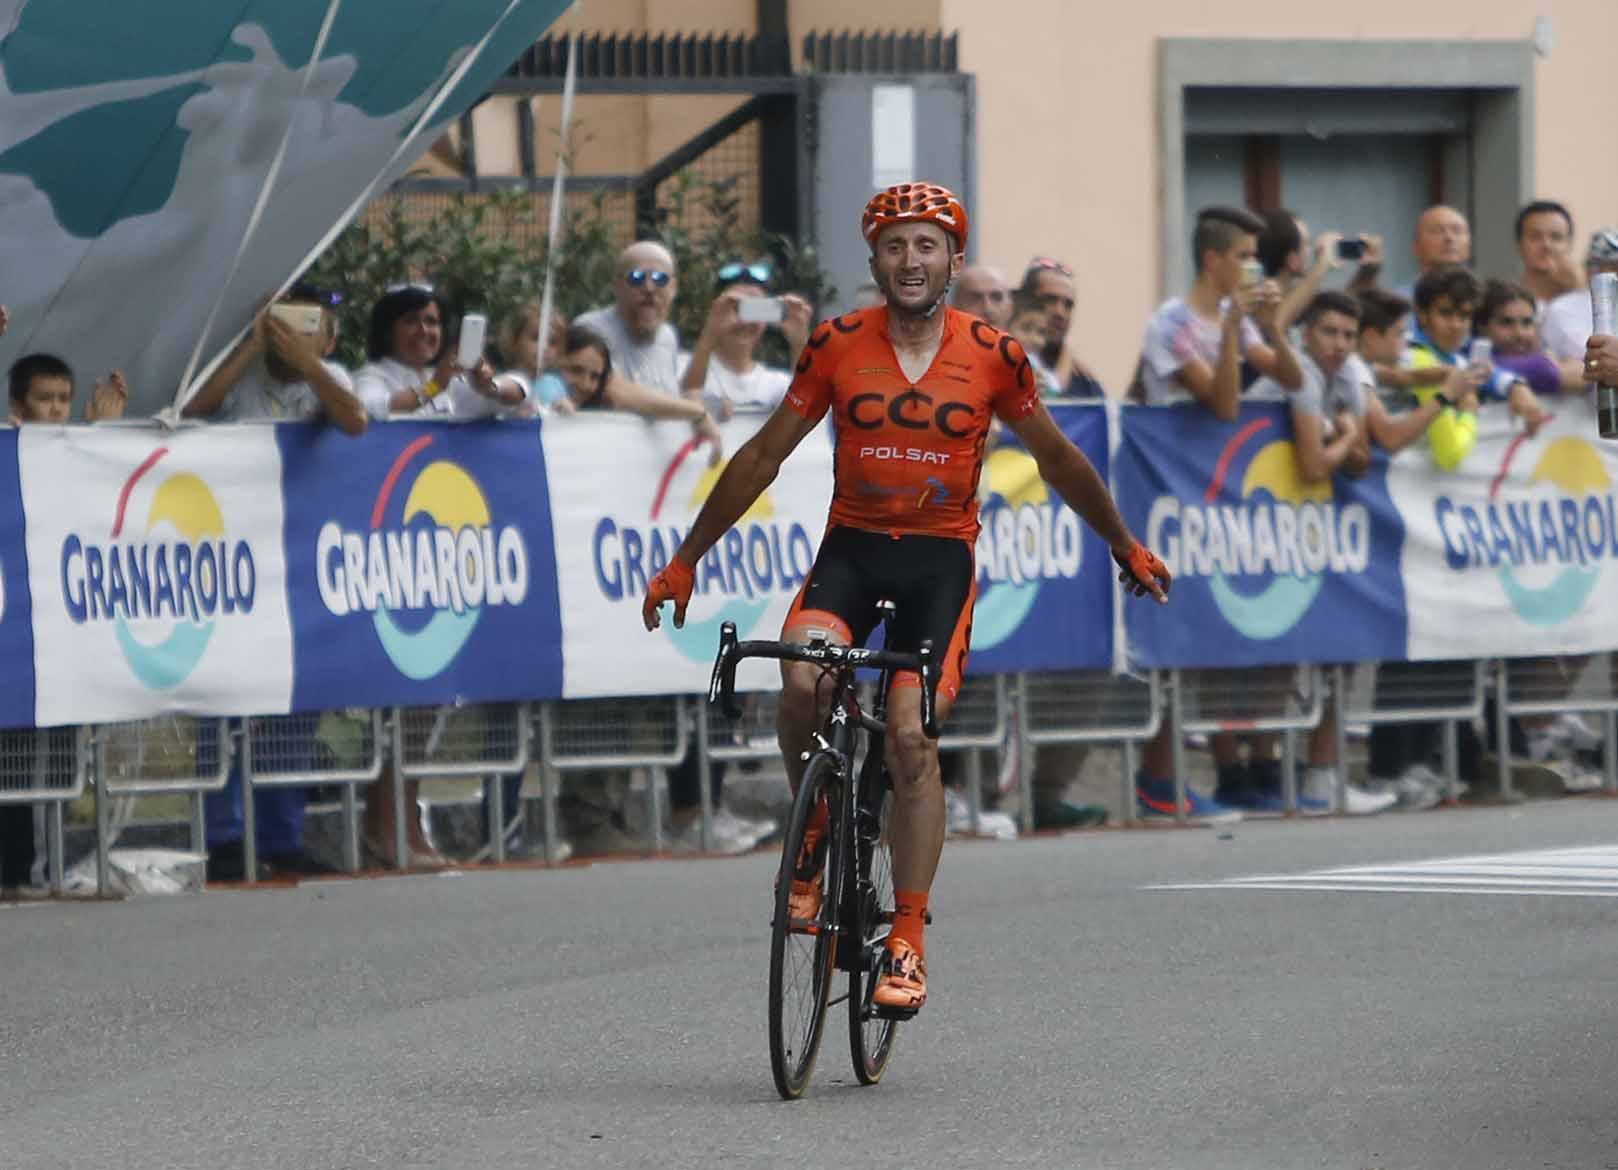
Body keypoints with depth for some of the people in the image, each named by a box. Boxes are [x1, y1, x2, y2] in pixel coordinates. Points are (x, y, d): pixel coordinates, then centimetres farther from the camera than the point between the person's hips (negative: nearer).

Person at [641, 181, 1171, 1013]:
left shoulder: (993, 356, -3)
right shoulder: (838, 347, -2)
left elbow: (1056, 459, 13)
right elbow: (763, 455, 6)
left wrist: (1125, 547, 22)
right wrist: (685, 561, 7)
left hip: (940, 560, -1)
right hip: (851, 548, 1)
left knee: (911, 736, -16)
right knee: (803, 682, -28)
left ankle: (908, 940, -9)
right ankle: (815, 832, 1)